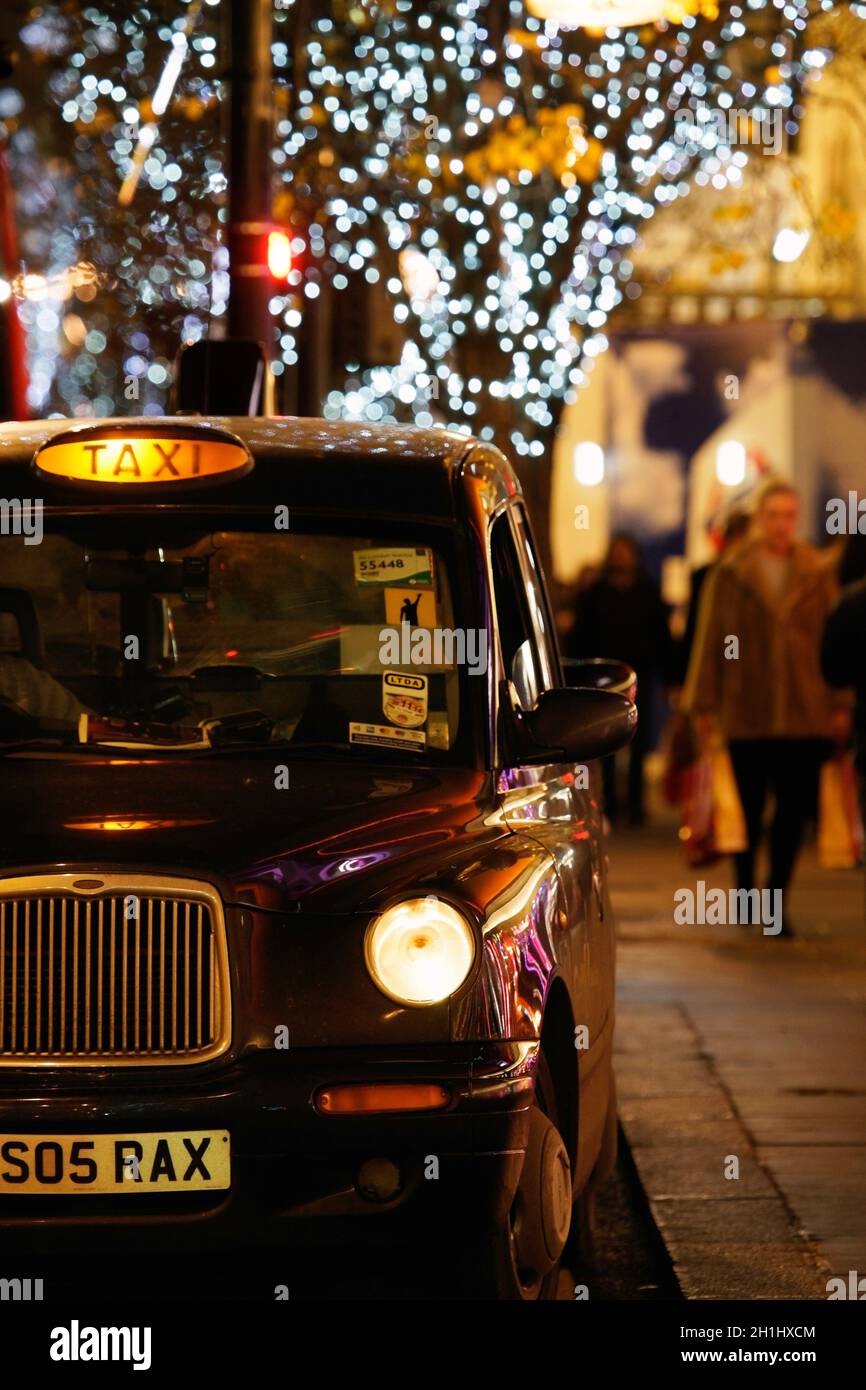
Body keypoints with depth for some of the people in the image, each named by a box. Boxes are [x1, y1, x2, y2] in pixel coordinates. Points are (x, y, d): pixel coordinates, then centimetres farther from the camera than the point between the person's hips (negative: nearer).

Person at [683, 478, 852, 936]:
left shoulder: (817, 576, 7)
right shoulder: (730, 574, 3)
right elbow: (710, 640, 4)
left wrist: (840, 705, 5)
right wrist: (704, 705, 1)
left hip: (805, 711, 1)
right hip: (745, 713, -1)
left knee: (795, 808, -3)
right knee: (748, 807, 7)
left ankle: (777, 901, 3)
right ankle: (744, 887, 25)